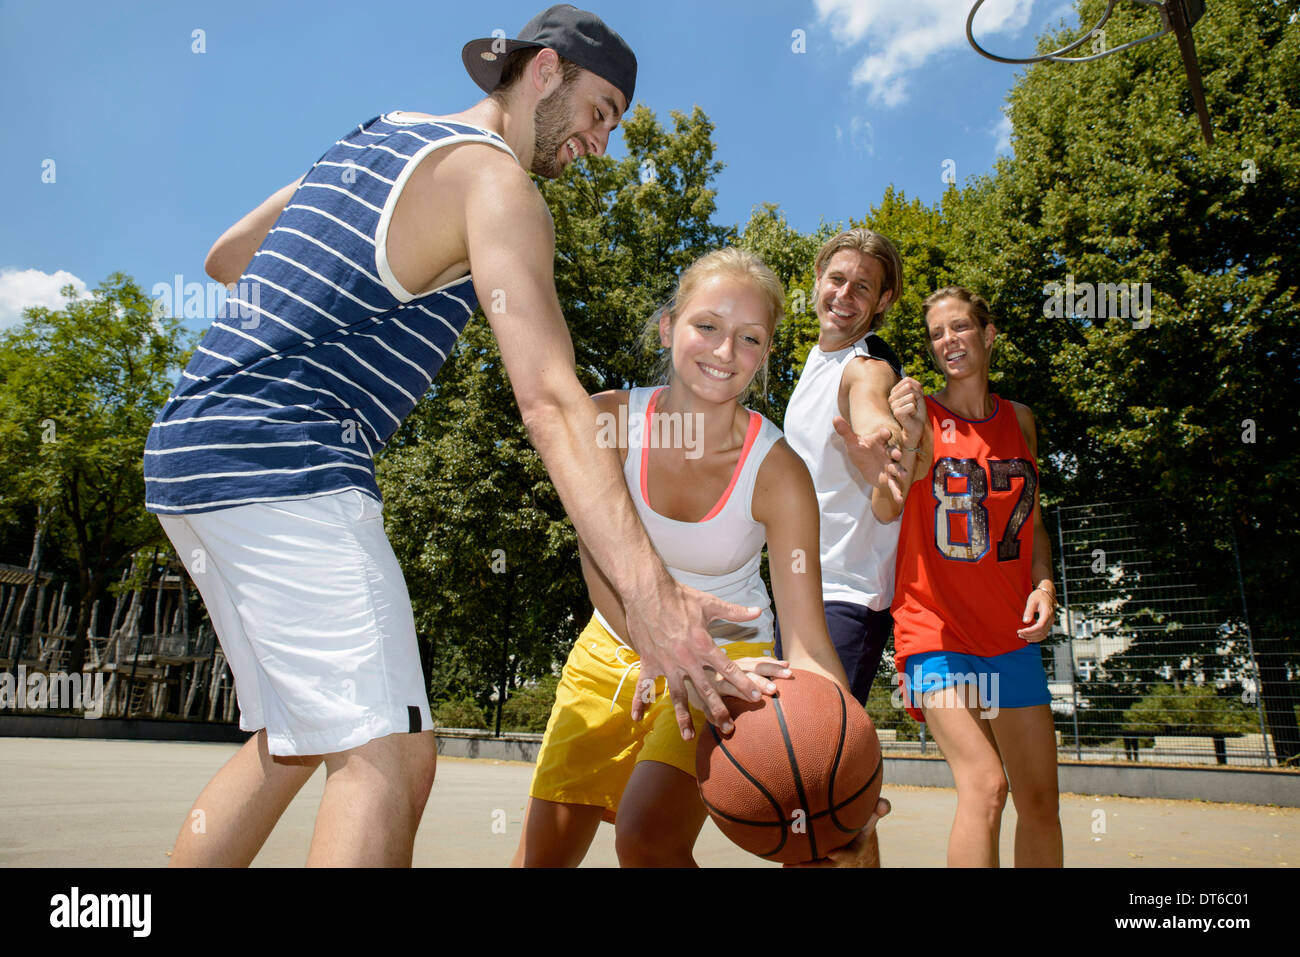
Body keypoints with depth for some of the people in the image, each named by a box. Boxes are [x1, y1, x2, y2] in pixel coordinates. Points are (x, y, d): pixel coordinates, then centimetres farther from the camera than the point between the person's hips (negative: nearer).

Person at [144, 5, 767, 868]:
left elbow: (224, 258, 28)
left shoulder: (378, 134, 20)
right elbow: (549, 400, -22)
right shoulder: (497, 183, -7)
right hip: (283, 463, -10)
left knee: (291, 743, 18)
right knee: (389, 758, -13)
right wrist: (649, 591, -27)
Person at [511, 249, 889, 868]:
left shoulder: (777, 472, -23)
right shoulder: (610, 419, -18)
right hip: (615, 650, 3)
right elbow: (602, 569, -26)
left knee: (647, 838, -23)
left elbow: (806, 638, -25)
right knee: (541, 853, 8)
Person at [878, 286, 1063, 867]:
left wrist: (1044, 584, 0)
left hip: (1010, 632, 5)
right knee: (985, 786, -20)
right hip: (936, 625, -5)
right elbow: (886, 509, -20)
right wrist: (909, 439, -39)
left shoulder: (1019, 419, 9)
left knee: (1040, 801, 9)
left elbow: (1031, 521, 18)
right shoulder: (923, 415, -5)